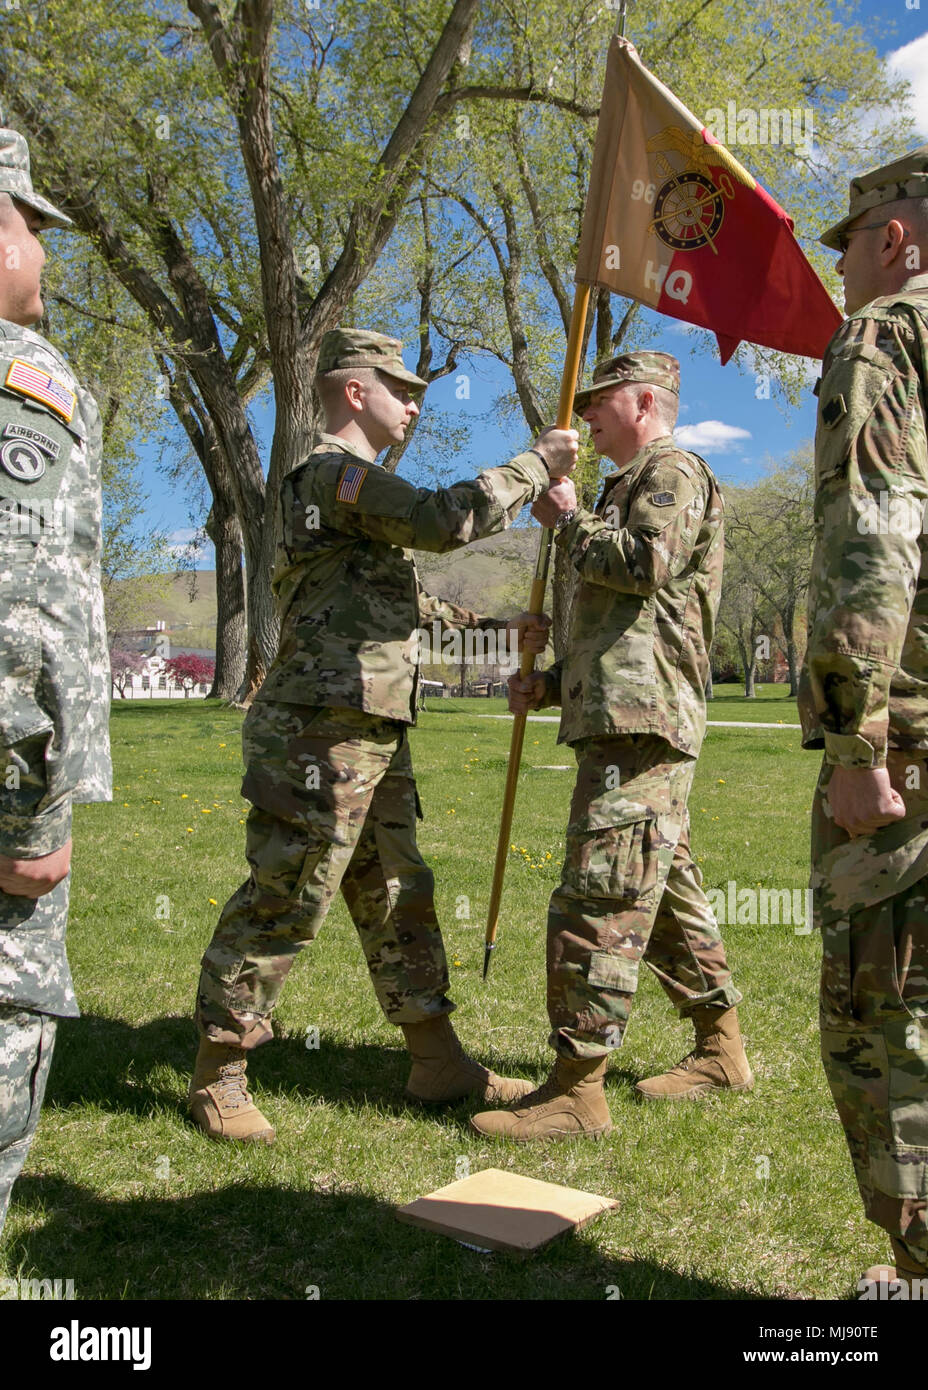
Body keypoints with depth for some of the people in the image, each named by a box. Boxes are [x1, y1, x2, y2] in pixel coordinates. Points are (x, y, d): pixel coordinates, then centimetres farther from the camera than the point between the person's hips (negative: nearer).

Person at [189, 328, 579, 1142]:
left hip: (374, 737, 11)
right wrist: (535, 465, -10)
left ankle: (439, 1063, 22)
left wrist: (502, 622, 30)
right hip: (323, 731, -11)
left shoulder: (357, 484, 23)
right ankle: (219, 1076, 12)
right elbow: (446, 520, -23)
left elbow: (408, 606, 30)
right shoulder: (335, 473, -9)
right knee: (284, 901, -3)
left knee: (397, 899, 13)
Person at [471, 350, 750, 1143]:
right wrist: (551, 684, 19)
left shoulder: (673, 471, -1)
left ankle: (577, 1090, -9)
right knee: (668, 896, 15)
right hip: (626, 720, 11)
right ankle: (721, 1051, 26)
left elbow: (643, 563, -22)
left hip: (641, 722, -11)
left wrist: (569, 520, -6)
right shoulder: (634, 486, 30)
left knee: (599, 900, -13)